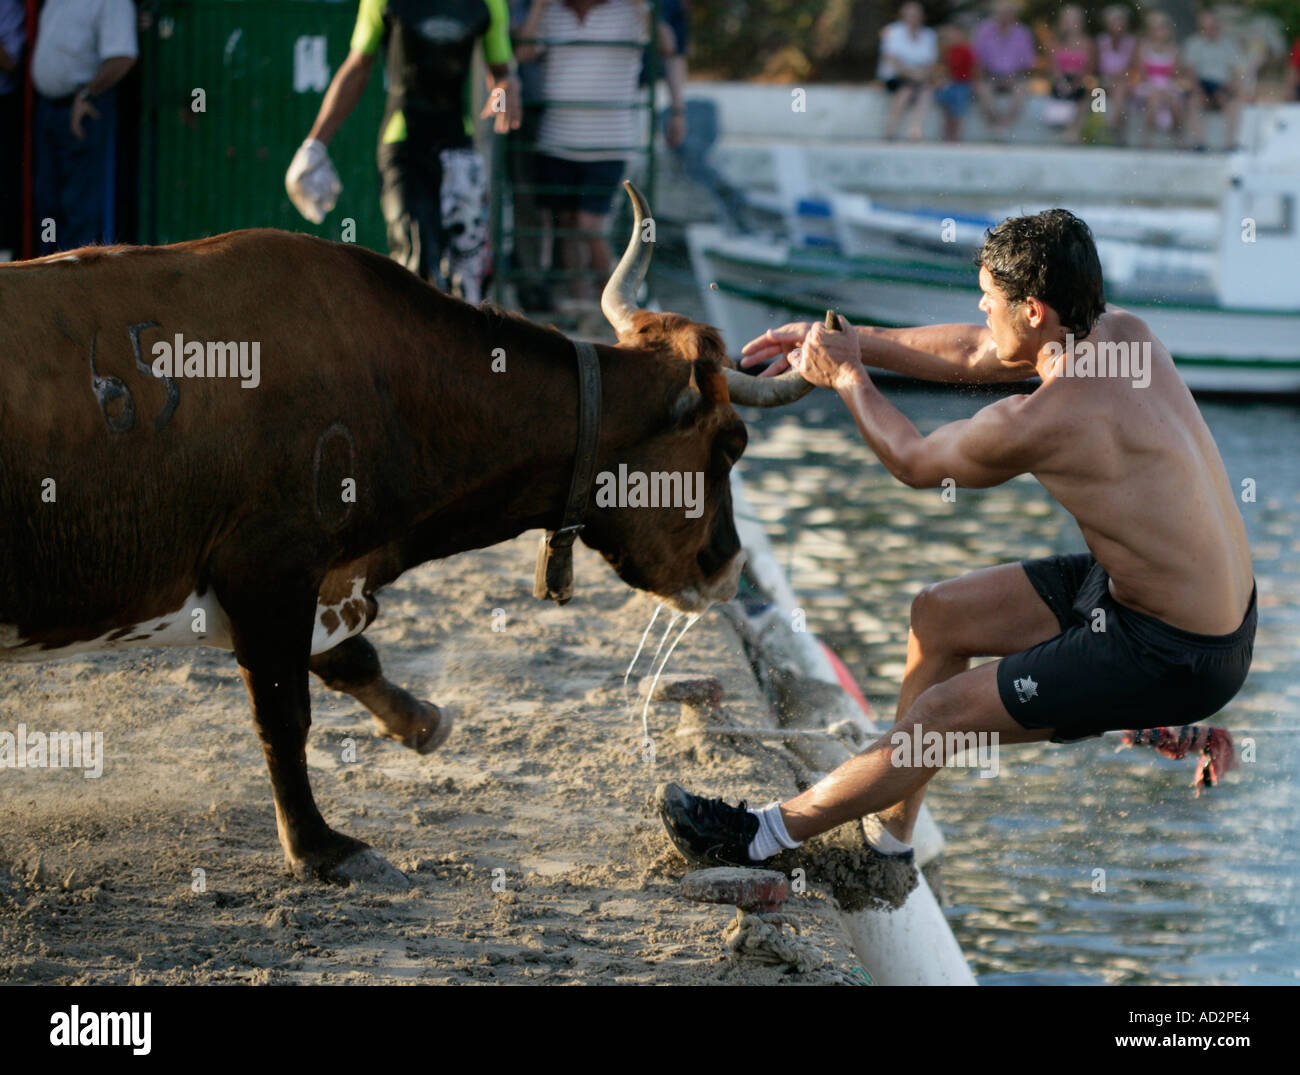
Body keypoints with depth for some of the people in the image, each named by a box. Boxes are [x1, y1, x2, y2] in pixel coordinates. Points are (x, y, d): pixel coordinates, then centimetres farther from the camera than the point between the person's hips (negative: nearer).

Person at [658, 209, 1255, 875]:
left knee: (942, 714, -2)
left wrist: (847, 377, 10)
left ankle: (766, 837, 15)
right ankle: (889, 835, 28)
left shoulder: (1038, 423, -27)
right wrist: (850, 341, 17)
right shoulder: (1119, 332, -3)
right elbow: (973, 357, 16)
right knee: (938, 614, 16)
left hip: (1175, 658, -9)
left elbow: (914, 463, -5)